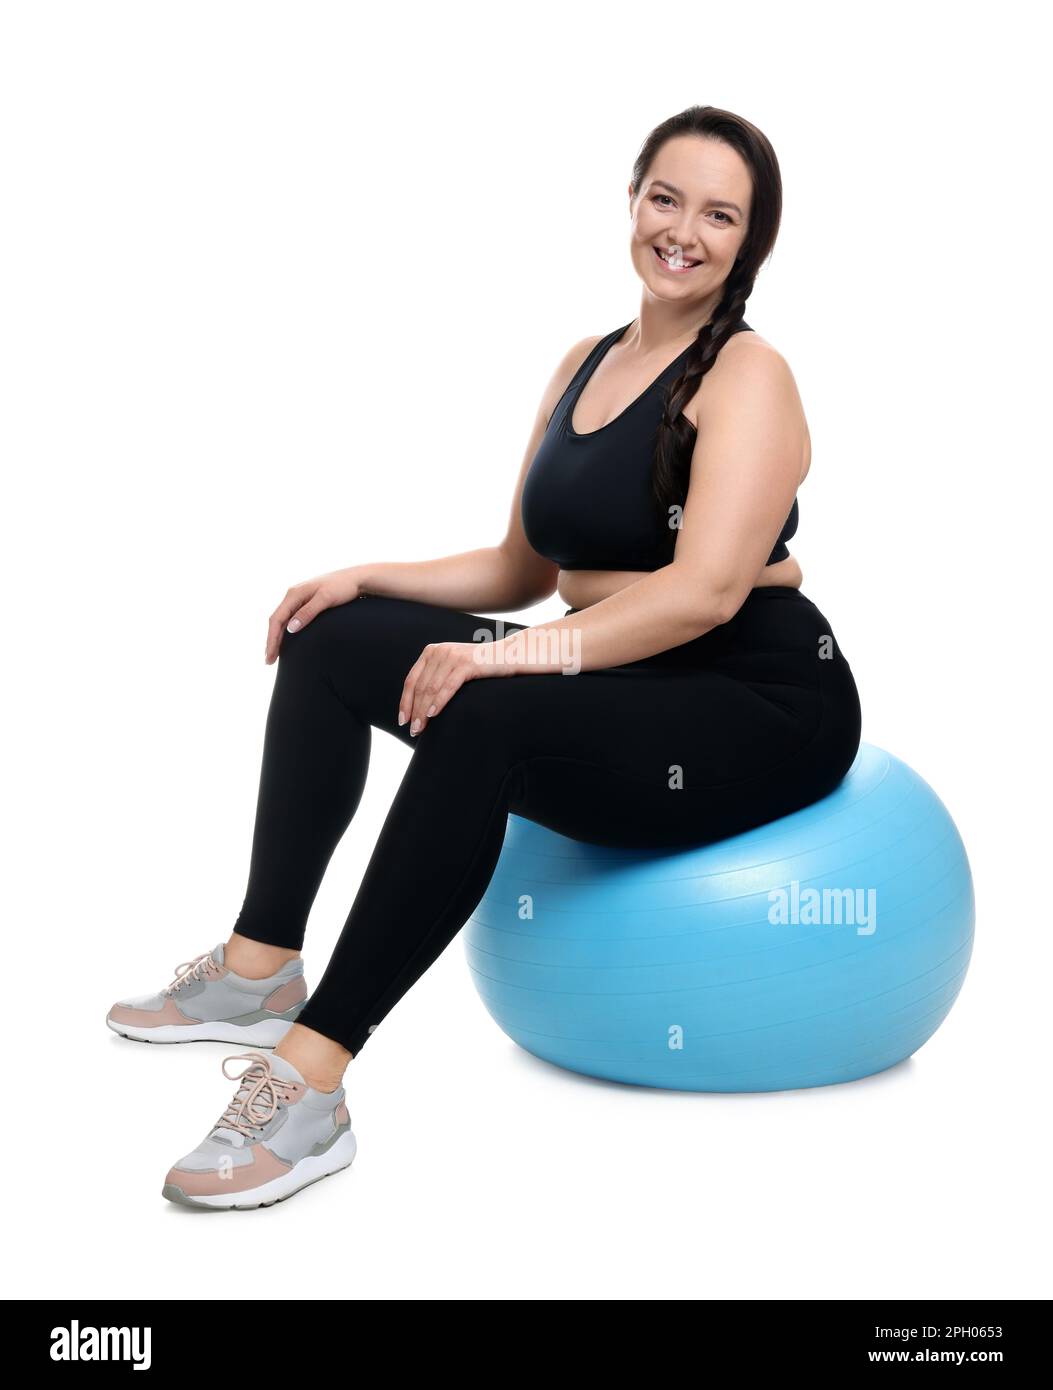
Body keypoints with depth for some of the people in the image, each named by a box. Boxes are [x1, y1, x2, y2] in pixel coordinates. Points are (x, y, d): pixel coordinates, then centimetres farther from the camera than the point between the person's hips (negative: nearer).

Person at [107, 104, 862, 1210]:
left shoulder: (746, 376, -11)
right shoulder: (586, 363, 12)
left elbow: (705, 591, -26)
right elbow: (521, 571, 15)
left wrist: (522, 654, -37)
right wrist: (369, 577, 1)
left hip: (761, 710, -8)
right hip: (619, 692, 8)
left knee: (478, 719, -35)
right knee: (331, 637, 0)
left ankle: (312, 1077, -33)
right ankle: (261, 968, 1)